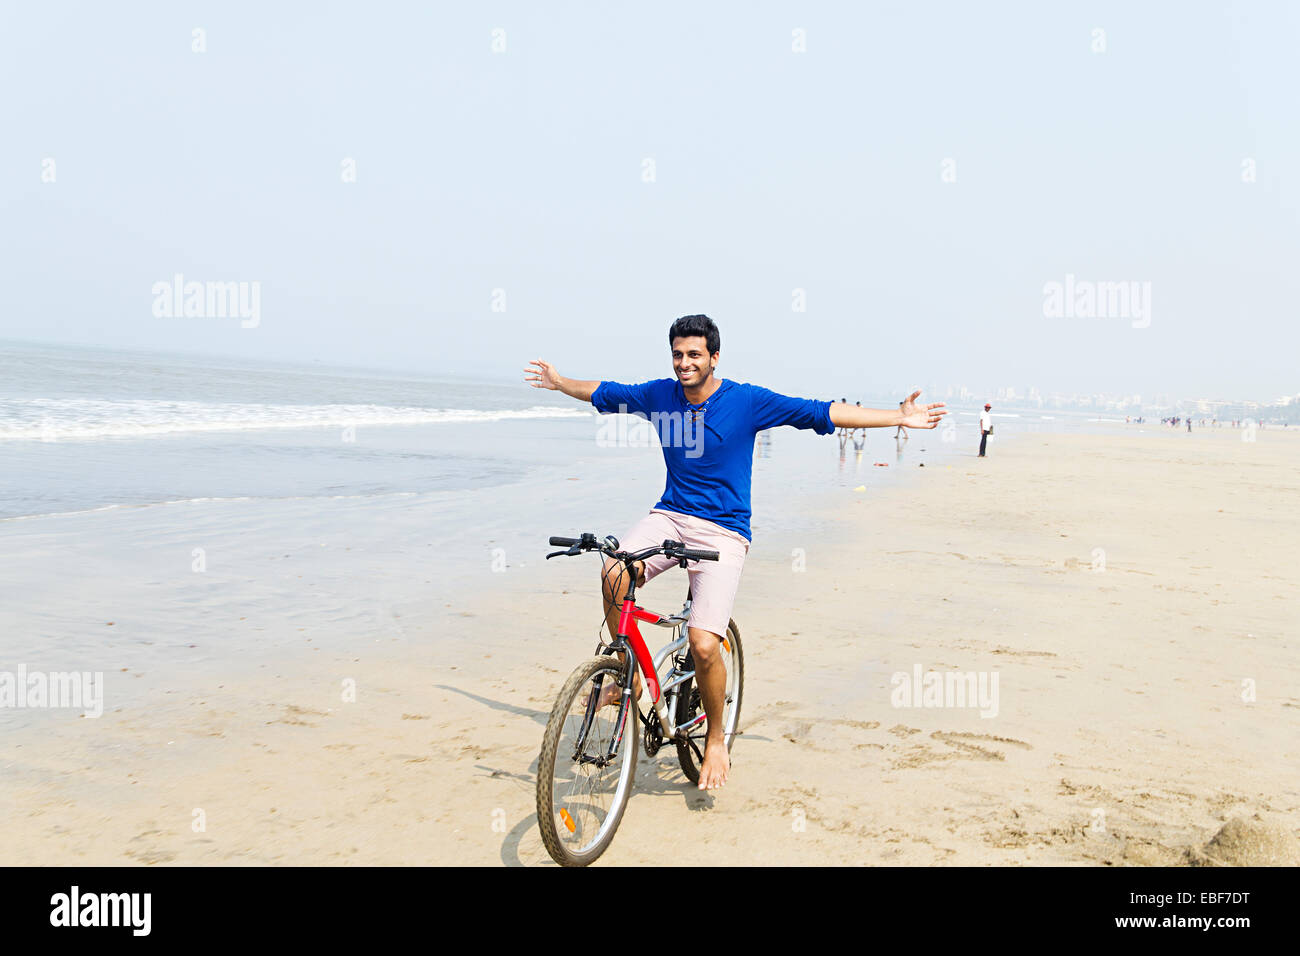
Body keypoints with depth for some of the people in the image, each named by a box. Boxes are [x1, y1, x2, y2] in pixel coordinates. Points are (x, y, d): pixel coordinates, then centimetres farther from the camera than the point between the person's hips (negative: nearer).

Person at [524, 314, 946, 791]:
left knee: (703, 646, -18)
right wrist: (559, 382, 35)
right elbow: (605, 393, 22)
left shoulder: (747, 401, -7)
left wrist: (898, 417, -12)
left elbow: (821, 412, -8)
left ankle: (715, 740, 9)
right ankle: (628, 676, -4)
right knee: (614, 575, -28)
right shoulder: (659, 395, 4)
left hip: (722, 531, -3)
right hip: (669, 515, 4)